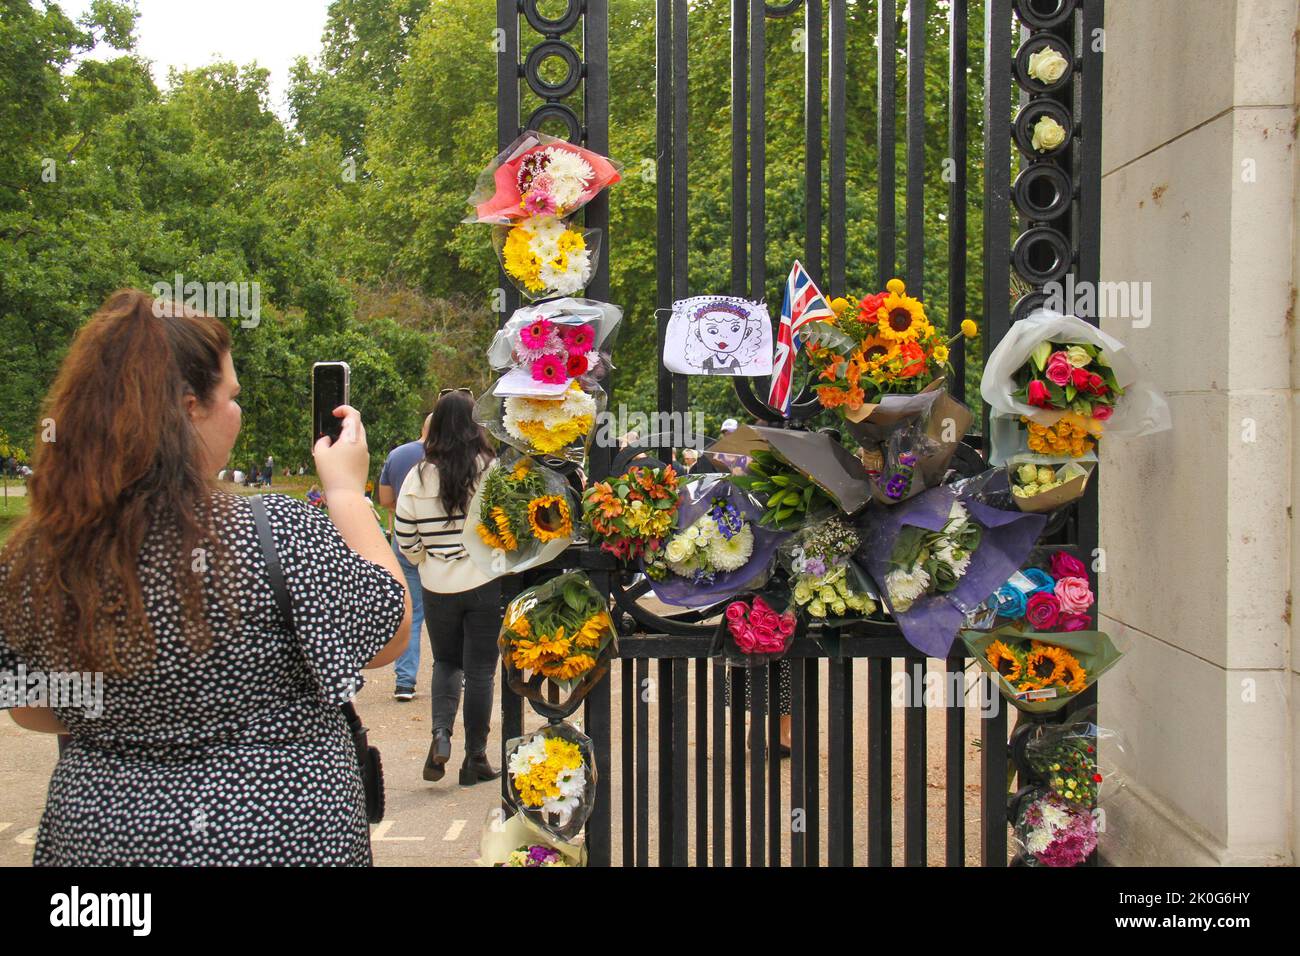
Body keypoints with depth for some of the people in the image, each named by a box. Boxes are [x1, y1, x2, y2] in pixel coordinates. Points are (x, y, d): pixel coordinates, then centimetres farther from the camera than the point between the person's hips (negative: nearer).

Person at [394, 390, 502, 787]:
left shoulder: (417, 478, -3)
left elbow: (407, 544, 1)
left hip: (438, 588, 2)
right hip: (486, 584, -2)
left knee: (446, 661, 20)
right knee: (480, 669, 7)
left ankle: (441, 732, -2)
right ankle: (475, 759, 12)